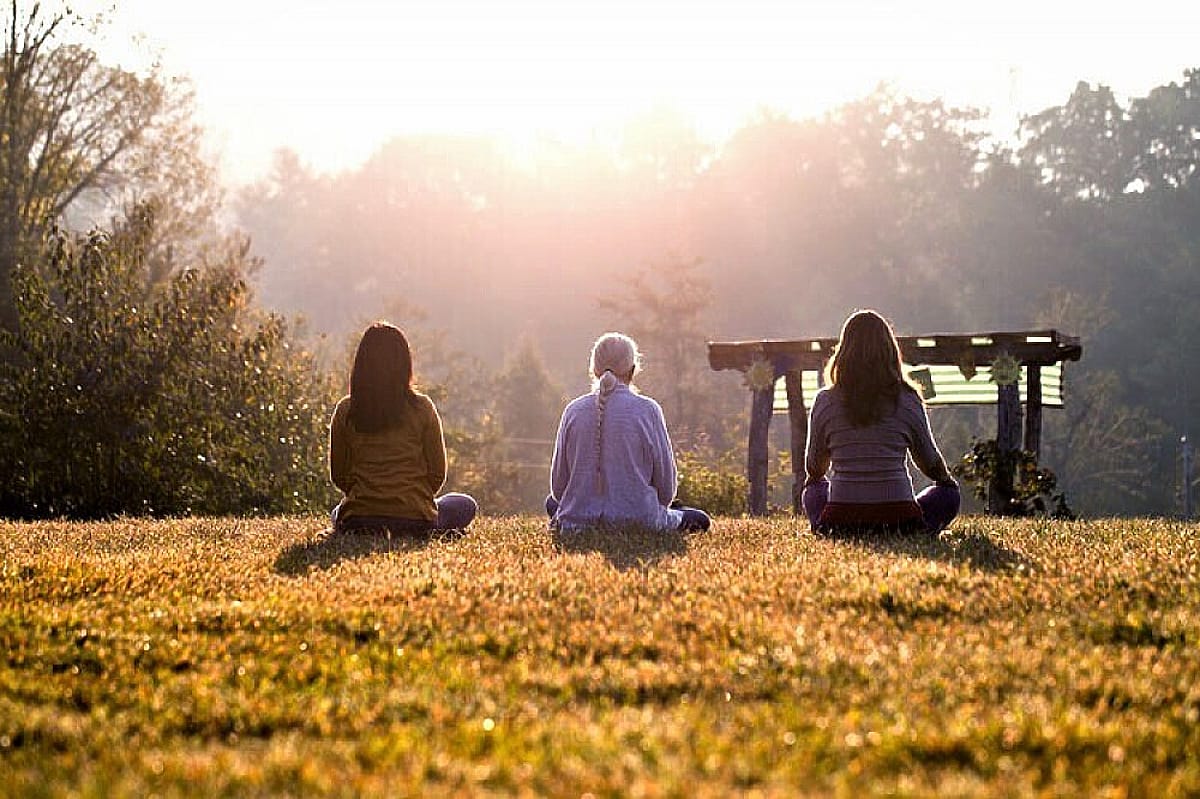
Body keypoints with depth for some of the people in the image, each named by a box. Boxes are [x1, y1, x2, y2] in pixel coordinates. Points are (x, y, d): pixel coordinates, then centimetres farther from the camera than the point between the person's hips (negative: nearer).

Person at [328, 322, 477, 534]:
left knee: (338, 513, 38)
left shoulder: (346, 411, 0)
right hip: (415, 521, -2)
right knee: (466, 506, 27)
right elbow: (438, 474, 1)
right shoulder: (421, 408, -4)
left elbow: (338, 476, 6)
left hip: (358, 521, 2)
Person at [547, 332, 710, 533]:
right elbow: (666, 487, -2)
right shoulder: (647, 410, -8)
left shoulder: (574, 410, -1)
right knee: (699, 519, 21)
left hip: (577, 524, 3)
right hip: (639, 523, -3)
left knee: (552, 502, 35)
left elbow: (558, 486, 5)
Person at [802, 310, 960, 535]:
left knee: (814, 490, 35)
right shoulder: (907, 401, -2)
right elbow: (931, 463, 12)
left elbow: (814, 470, 14)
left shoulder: (825, 402, 0)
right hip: (898, 522, -1)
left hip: (839, 524, 1)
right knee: (948, 493, 27)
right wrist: (947, 481, 37)